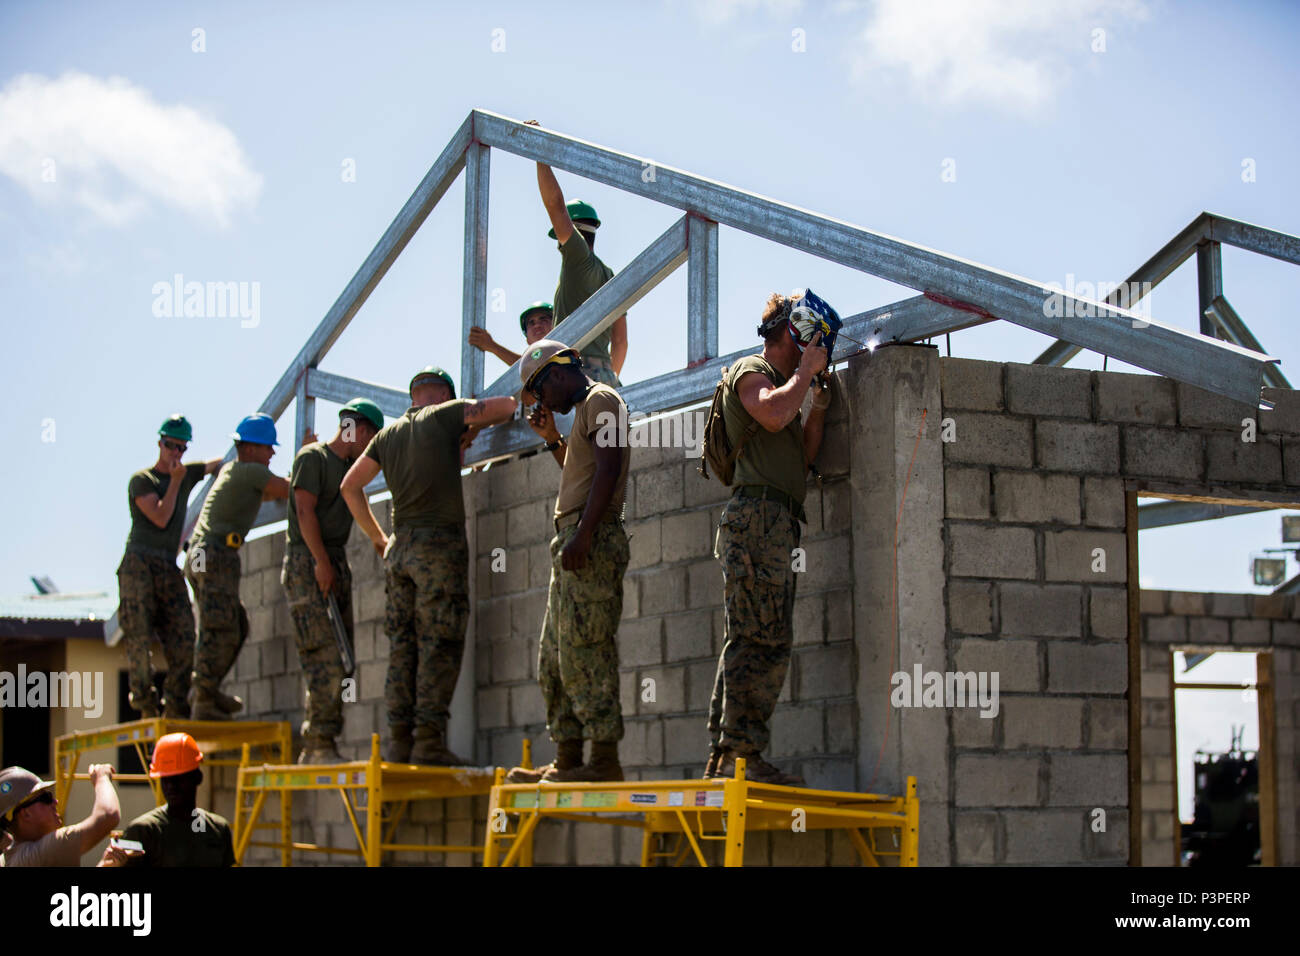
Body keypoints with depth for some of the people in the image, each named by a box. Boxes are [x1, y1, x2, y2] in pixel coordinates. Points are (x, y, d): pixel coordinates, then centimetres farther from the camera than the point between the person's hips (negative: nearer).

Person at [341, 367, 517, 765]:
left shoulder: (388, 434, 16)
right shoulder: (445, 415, 2)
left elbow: (350, 486, 16)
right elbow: (506, 406, -1)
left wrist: (377, 538, 21)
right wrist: (474, 427, 17)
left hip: (400, 547, 6)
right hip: (440, 542, -6)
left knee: (403, 644, 7)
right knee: (440, 644, -7)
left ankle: (400, 741, 3)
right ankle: (429, 742, -13)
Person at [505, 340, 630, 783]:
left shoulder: (601, 400, -4)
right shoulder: (585, 409, 26)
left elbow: (609, 468, -18)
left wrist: (583, 535, -25)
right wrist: (552, 439, 26)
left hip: (593, 541, -10)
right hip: (573, 541, 10)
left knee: (586, 652, -14)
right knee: (555, 659, 9)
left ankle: (605, 759, -14)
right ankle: (567, 760, 9)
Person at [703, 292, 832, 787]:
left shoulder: (784, 382, 30)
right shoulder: (751, 371, 1)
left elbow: (803, 457, 25)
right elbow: (773, 415, -21)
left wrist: (819, 406, 15)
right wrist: (807, 371, -6)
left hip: (774, 523, 10)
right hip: (758, 512, -10)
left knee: (748, 640, 5)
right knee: (766, 640, -17)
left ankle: (723, 755, 4)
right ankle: (743, 752, -21)